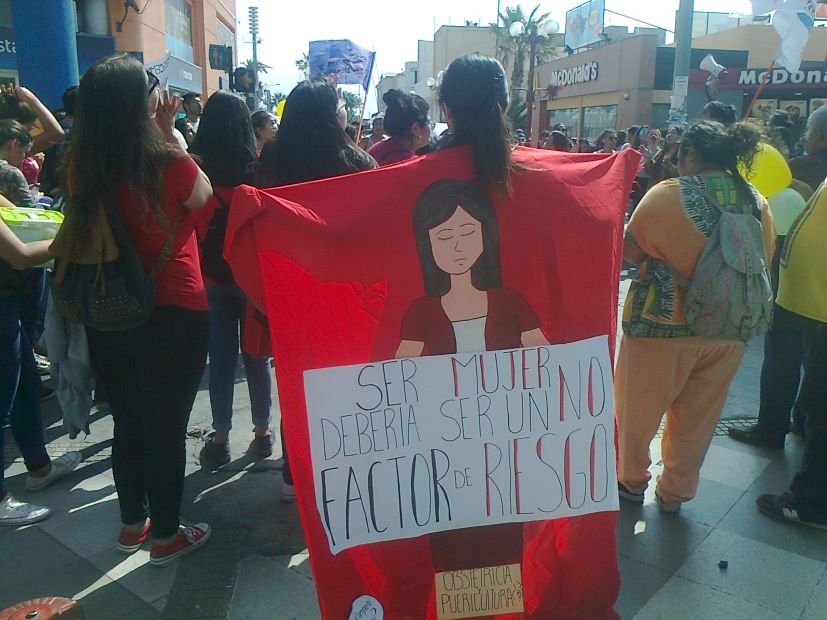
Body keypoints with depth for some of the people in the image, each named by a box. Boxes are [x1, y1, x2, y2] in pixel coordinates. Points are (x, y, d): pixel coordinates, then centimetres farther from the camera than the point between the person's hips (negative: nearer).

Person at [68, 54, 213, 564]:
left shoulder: (86, 170, -4)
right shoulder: (169, 164, -18)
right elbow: (203, 196, 2)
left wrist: (162, 134, 6)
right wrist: (170, 133, 2)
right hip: (172, 314, -5)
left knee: (128, 422, 20)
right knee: (167, 426, 9)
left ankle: (133, 522, 38)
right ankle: (167, 536, 25)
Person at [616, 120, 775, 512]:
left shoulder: (668, 196, -15)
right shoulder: (757, 203, 0)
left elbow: (630, 250, -8)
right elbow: (763, 263, 10)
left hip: (663, 324, -4)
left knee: (637, 408, 15)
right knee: (697, 418, 17)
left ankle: (632, 481, 31)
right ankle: (675, 492, 32)